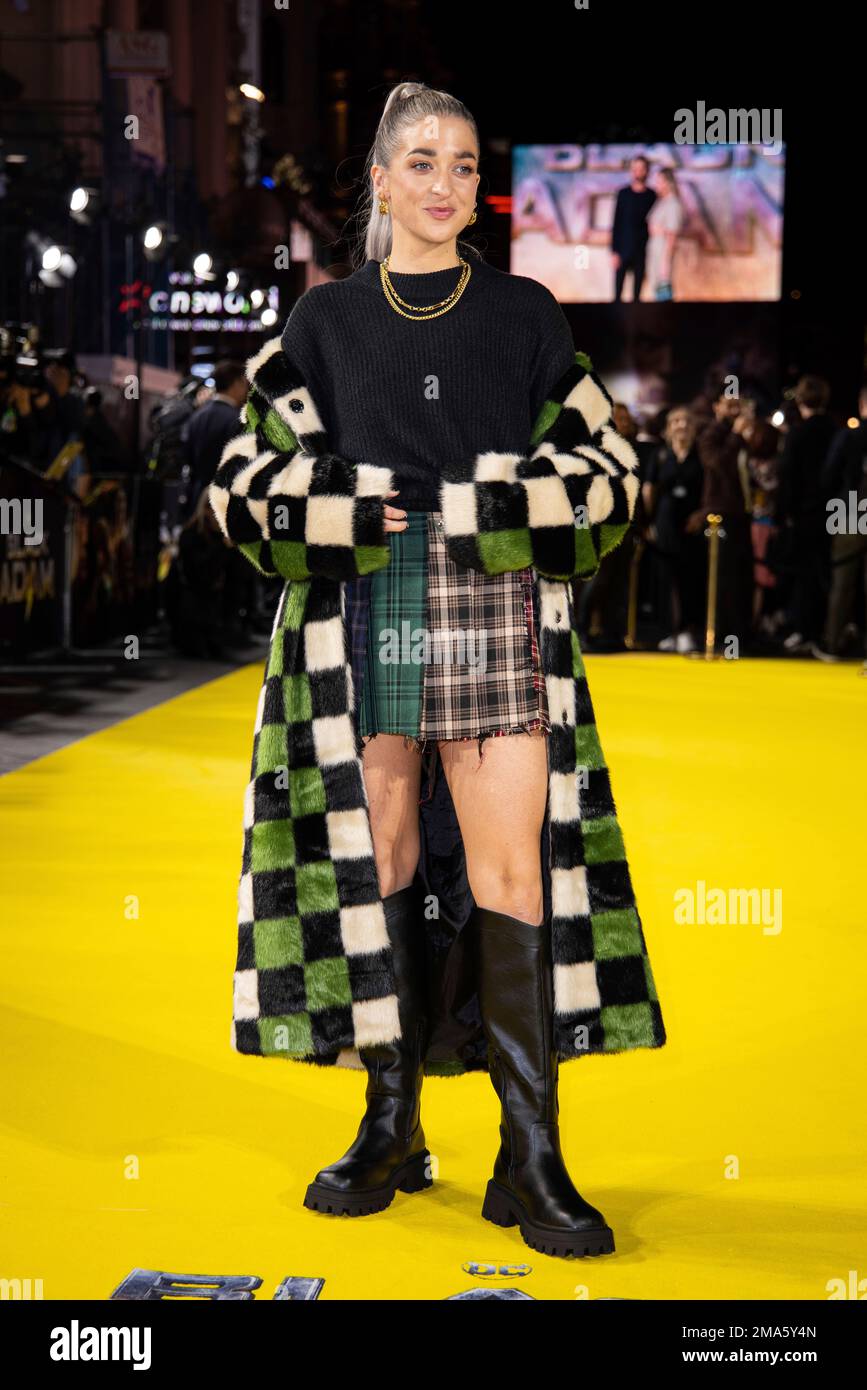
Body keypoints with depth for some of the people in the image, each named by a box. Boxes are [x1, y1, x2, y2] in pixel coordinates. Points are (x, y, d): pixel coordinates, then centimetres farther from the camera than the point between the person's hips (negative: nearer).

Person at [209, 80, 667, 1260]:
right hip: (363, 615, 1)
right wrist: (349, 512, -9)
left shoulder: (525, 314, 10)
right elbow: (247, 477, 8)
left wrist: (511, 510, -8)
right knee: (379, 861, 2)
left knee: (510, 869, -8)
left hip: (495, 614, -1)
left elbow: (610, 467, 10)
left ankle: (532, 1160, -6)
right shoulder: (326, 319, 11)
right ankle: (391, 1129, 14)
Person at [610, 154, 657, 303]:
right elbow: (616, 223, 1)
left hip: (642, 250, 1)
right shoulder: (623, 194, 2)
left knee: (637, 291, 3)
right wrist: (614, 251, -5)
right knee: (618, 290, -2)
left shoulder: (652, 196, 3)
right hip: (623, 250, 0)